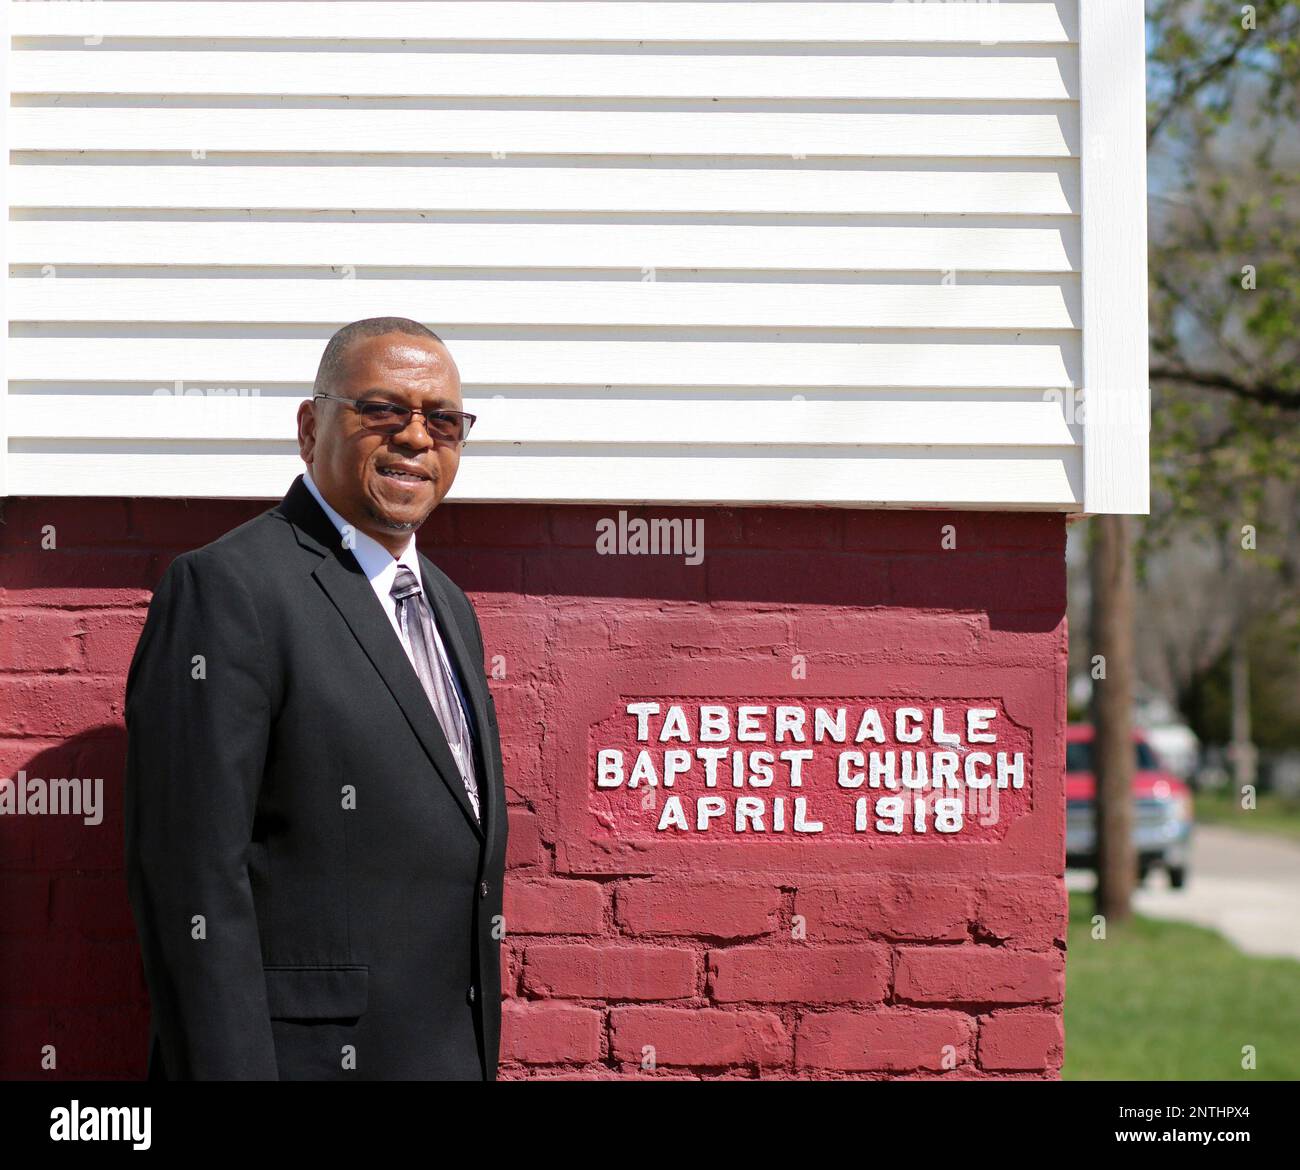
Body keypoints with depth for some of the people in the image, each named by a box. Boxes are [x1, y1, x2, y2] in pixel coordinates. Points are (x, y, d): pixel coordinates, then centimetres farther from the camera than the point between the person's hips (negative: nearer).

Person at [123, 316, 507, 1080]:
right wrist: (228, 1071, -22)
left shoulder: (449, 608, 16)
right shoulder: (226, 587, -12)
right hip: (309, 1053, -8)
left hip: (453, 1052, 8)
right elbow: (195, 874, -18)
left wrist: (481, 1052, 16)